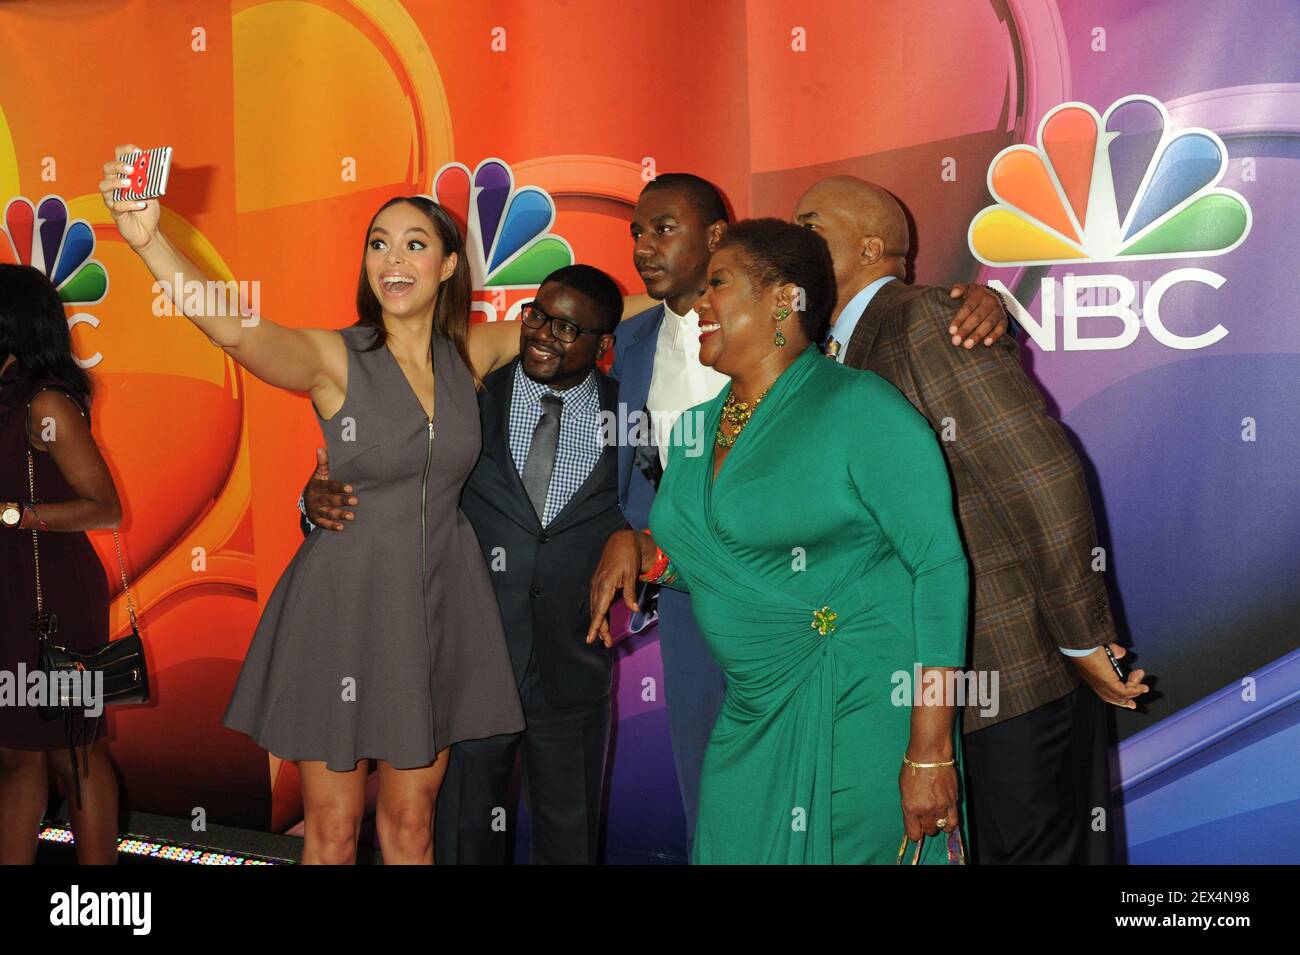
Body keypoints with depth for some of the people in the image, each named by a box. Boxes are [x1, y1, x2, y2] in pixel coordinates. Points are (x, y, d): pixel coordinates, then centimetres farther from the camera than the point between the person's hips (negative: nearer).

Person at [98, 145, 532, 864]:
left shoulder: (470, 354, 3)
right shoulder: (335, 357, -11)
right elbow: (237, 331, -30)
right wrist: (148, 240, -45)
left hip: (440, 602, 3)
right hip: (345, 603, -3)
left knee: (410, 823, 15)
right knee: (332, 830, 8)